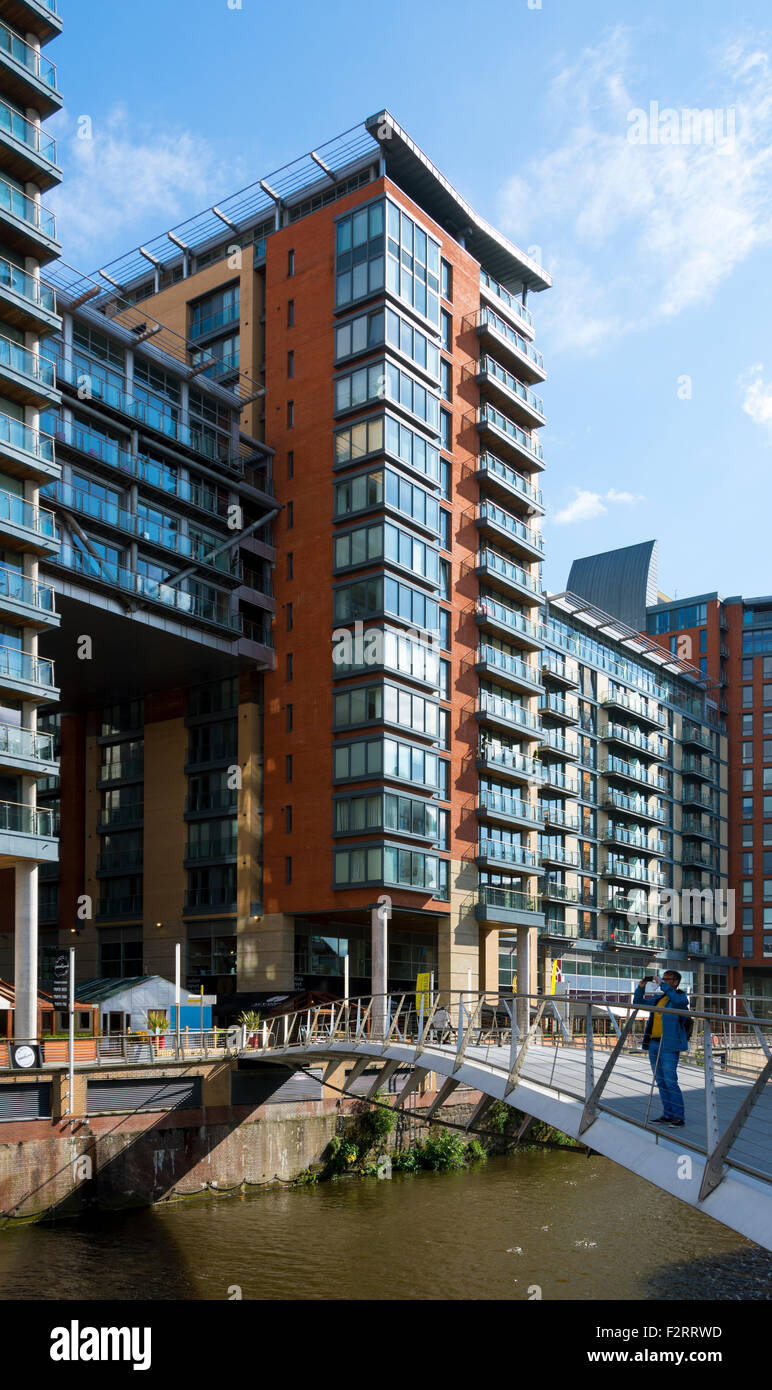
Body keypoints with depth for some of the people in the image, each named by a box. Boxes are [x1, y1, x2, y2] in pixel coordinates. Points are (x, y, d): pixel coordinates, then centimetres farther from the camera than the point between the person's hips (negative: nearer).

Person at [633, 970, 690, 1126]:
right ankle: (668, 1114, 18)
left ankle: (679, 1116, -2)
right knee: (660, 1082, 10)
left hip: (669, 1045, -7)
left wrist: (661, 984, -21)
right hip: (653, 1044, 7)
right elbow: (638, 1002, 22)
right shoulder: (657, 998, 16)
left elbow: (677, 1000, -27)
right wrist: (642, 986, 6)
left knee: (670, 1081, -10)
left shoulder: (681, 996, -3)